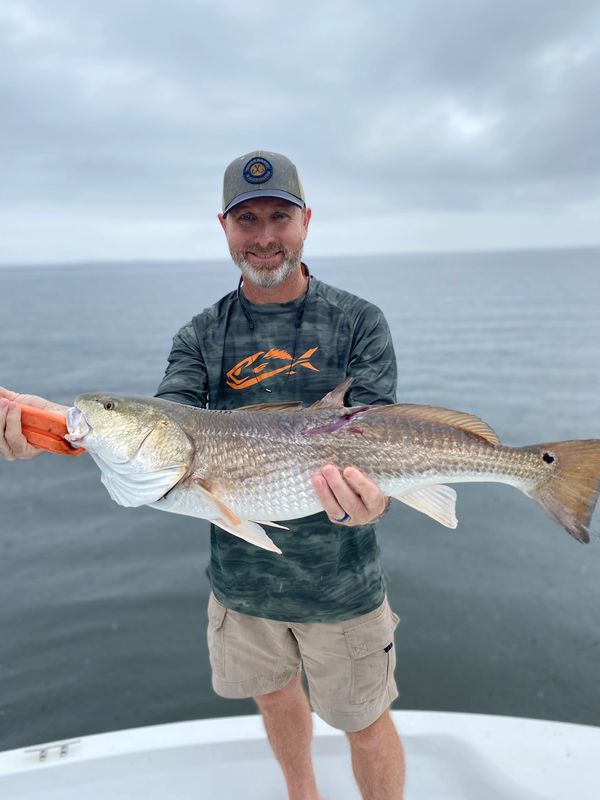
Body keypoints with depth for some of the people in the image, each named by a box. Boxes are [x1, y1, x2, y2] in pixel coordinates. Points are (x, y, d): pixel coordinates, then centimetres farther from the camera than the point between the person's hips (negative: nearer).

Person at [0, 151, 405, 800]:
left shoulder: (358, 323, -8)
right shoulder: (201, 337, -2)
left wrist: (371, 496, -38)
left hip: (340, 582, -3)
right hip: (241, 577, 4)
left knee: (365, 723, 15)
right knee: (274, 696, 27)